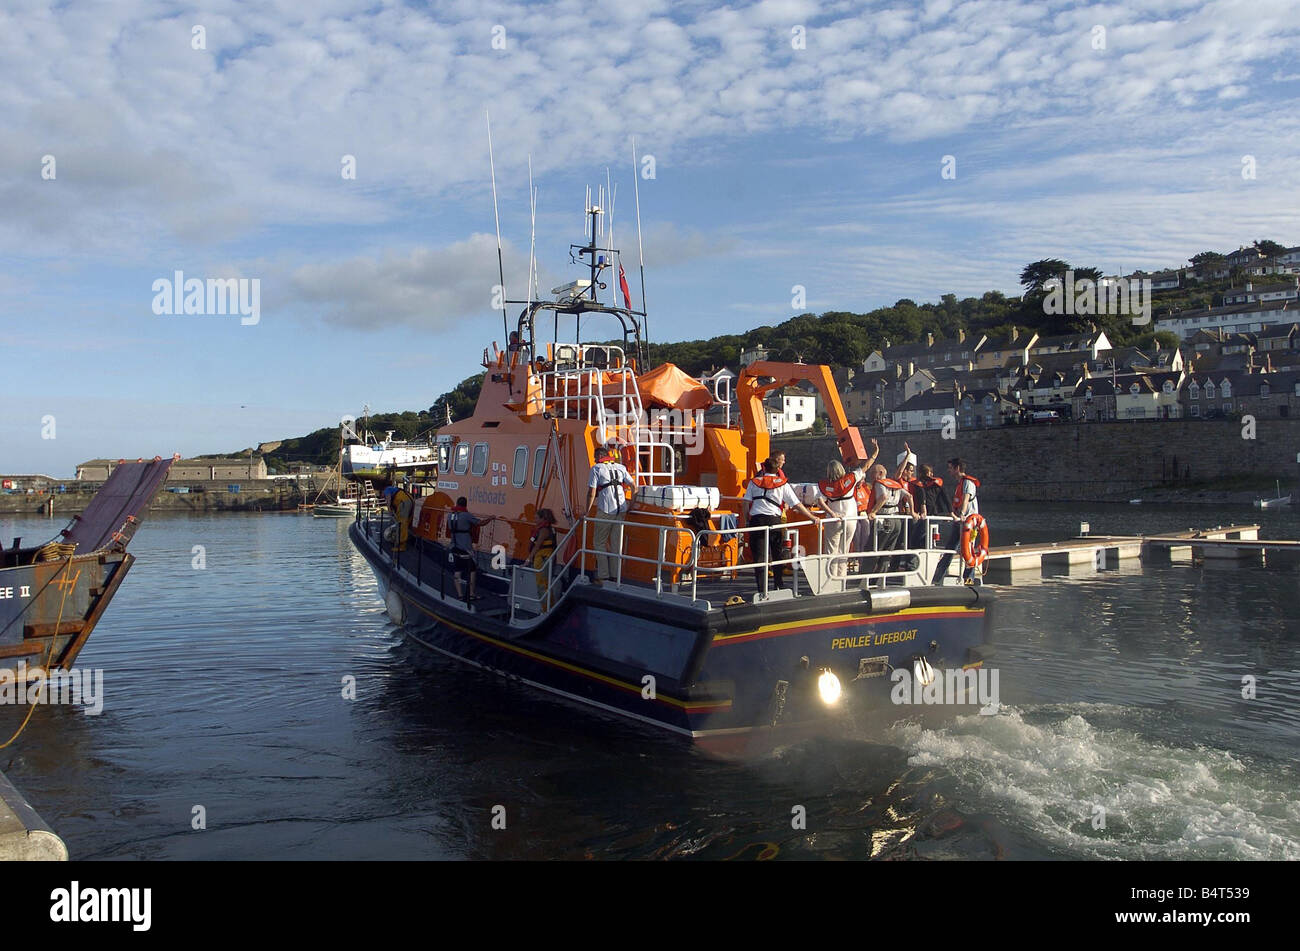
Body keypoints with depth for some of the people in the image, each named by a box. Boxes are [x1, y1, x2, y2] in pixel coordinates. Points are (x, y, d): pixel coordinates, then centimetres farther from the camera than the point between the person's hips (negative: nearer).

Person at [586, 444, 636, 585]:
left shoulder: (596, 469, -1)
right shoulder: (620, 467, 14)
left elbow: (591, 492, -8)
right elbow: (633, 486, 14)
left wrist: (587, 512, -3)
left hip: (605, 510, -5)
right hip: (621, 509, 5)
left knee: (599, 543, 6)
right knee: (617, 544, 11)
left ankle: (603, 577, 1)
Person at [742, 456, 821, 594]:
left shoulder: (754, 482, 11)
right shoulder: (783, 484, 9)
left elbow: (745, 503, 2)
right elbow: (797, 505, 5)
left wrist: (747, 520, 11)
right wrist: (812, 517, 12)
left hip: (756, 520, 0)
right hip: (774, 520, 0)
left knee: (759, 556, 0)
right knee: (778, 555, 14)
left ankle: (761, 588, -4)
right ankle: (779, 586, 19)